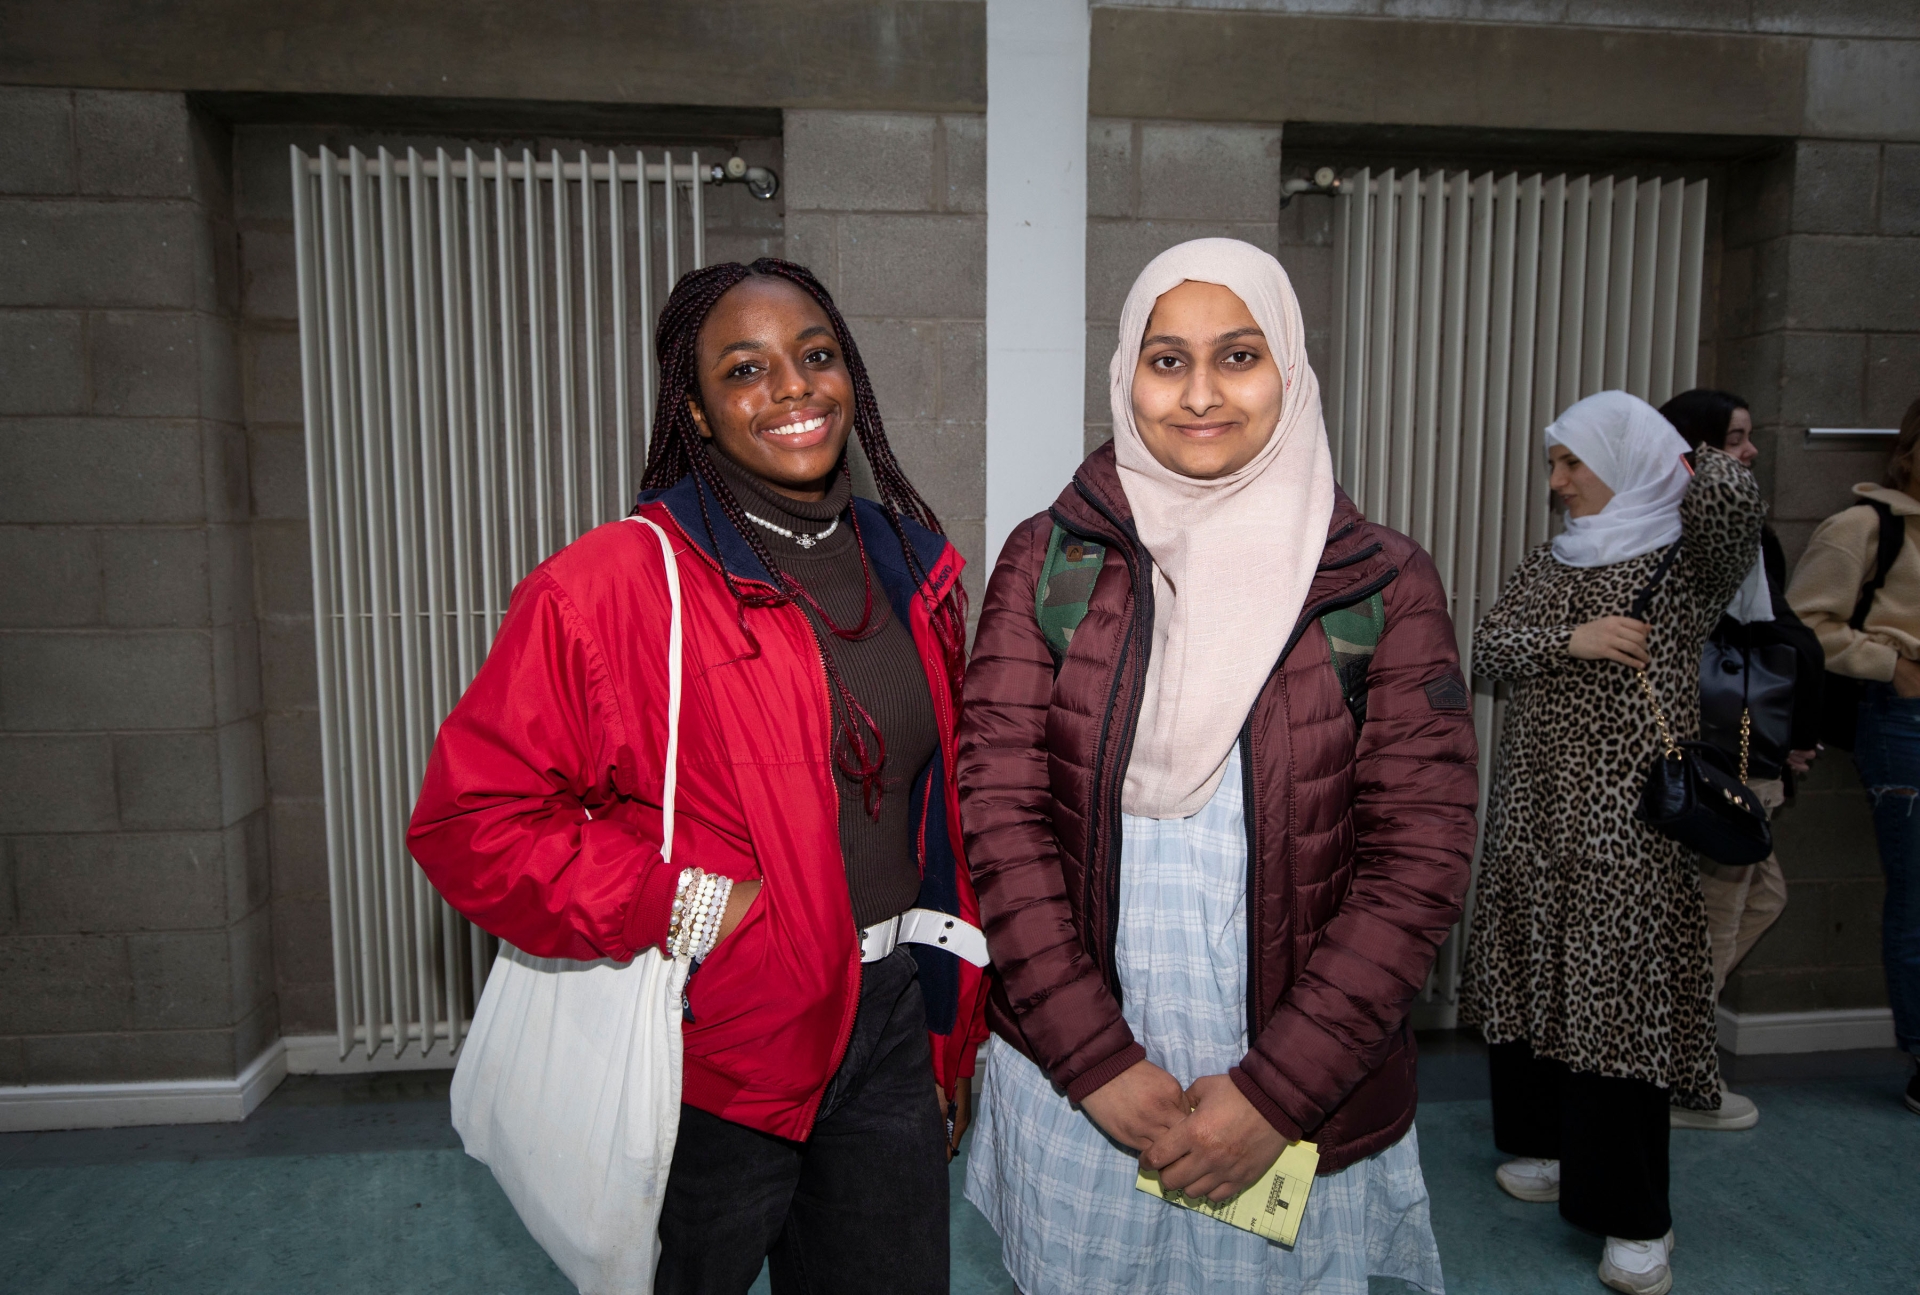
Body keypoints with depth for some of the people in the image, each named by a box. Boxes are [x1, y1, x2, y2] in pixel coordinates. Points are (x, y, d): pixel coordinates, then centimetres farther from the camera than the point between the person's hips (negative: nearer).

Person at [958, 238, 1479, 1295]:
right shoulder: (1050, 563, -3)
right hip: (1070, 1087, 1)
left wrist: (1276, 1091, -12)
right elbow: (1000, 809, -7)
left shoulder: (1382, 585, -4)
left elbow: (1419, 859, -7)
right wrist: (1098, 1060, -11)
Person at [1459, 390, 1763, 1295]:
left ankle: (1634, 1220, 7)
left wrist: (1689, 462, -5)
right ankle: (1547, 1146, 31)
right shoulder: (1548, 564, 12)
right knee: (1531, 978, 12)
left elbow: (1731, 494, -26)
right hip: (1534, 807, 6)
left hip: (1627, 818, -6)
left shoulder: (1684, 560, -4)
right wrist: (1569, 641, -15)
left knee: (1619, 999, -5)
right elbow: (1487, 649, 2)